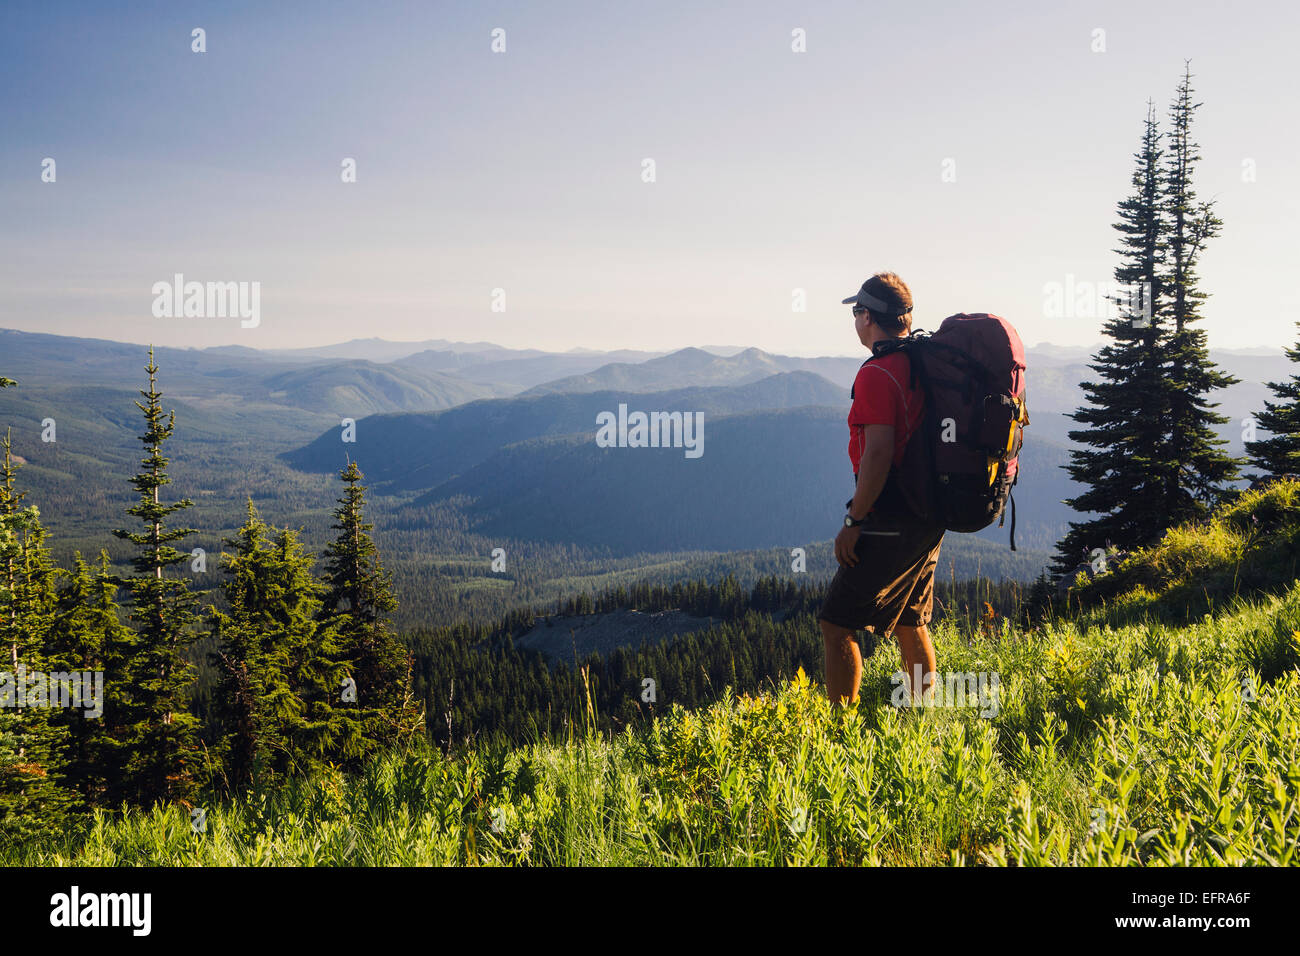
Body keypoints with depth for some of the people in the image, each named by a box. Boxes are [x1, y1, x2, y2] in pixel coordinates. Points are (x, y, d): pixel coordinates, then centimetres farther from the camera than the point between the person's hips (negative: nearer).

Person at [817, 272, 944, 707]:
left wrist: (853, 521, -17)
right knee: (911, 622, 19)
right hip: (928, 518, 9)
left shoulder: (877, 373, -17)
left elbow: (879, 454, -23)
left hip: (891, 521, -9)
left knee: (837, 623, -4)